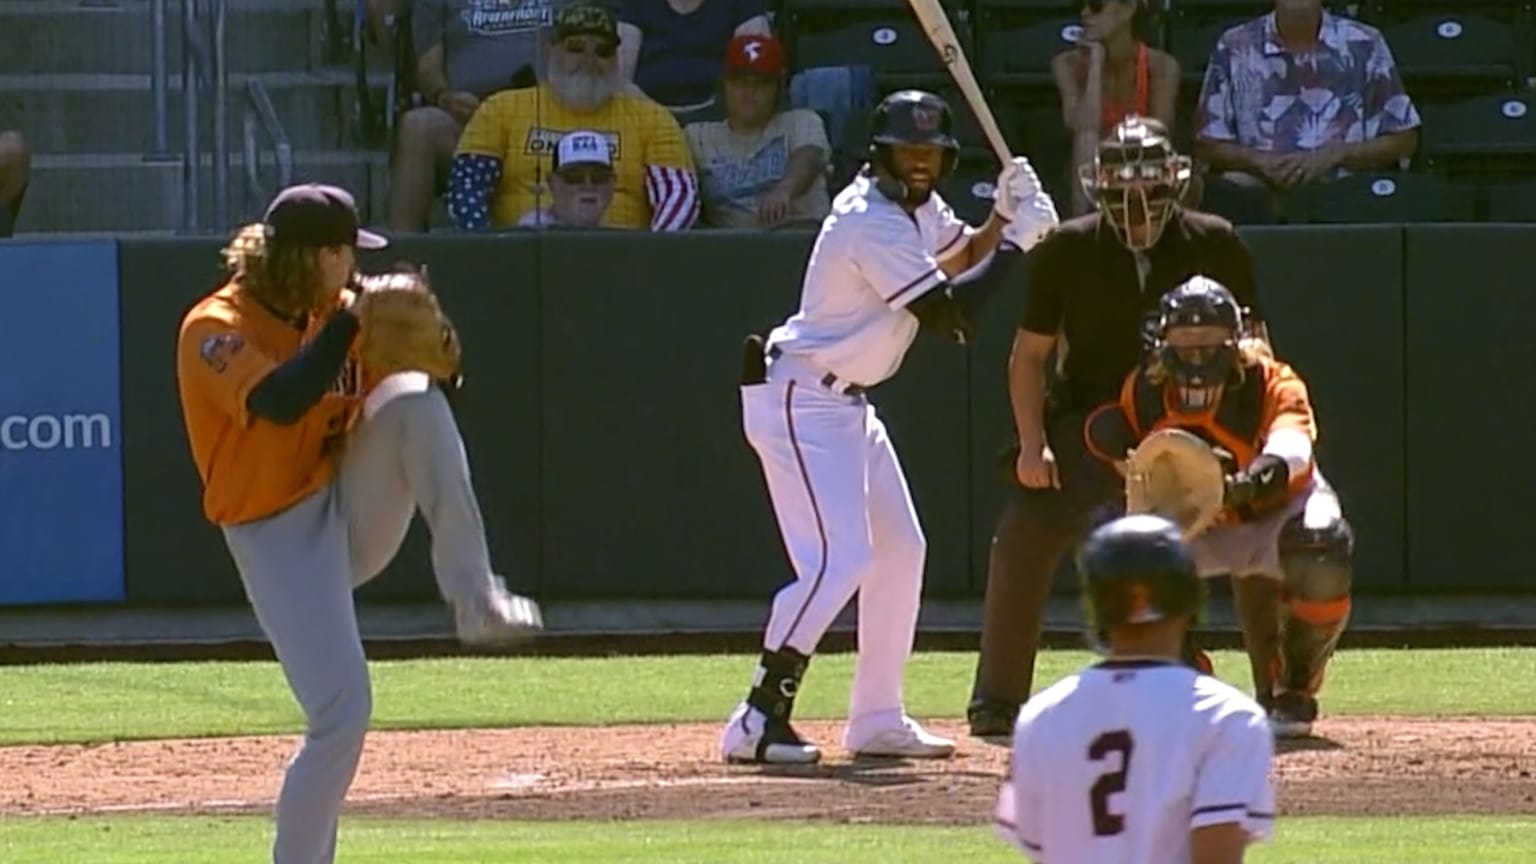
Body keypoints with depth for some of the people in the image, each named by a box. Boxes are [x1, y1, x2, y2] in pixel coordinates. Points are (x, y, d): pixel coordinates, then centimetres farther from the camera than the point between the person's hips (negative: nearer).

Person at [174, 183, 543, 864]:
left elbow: (386, 403, 6)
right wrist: (351, 320, -26)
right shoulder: (214, 330, -12)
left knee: (414, 401, -22)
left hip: (355, 508, 5)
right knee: (340, 711, -17)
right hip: (280, 537, -5)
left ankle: (473, 597, -24)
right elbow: (282, 401, -29)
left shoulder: (334, 314, 7)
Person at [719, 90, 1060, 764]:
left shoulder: (913, 206, 7)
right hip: (800, 401, -11)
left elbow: (959, 256, 23)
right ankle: (758, 720, -19)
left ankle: (878, 720, 20)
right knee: (838, 560, -18)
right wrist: (1016, 241, -17)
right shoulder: (871, 222, -23)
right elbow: (949, 314, -23)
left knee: (900, 551, 14)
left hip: (845, 404, 11)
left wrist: (1002, 216, 3)